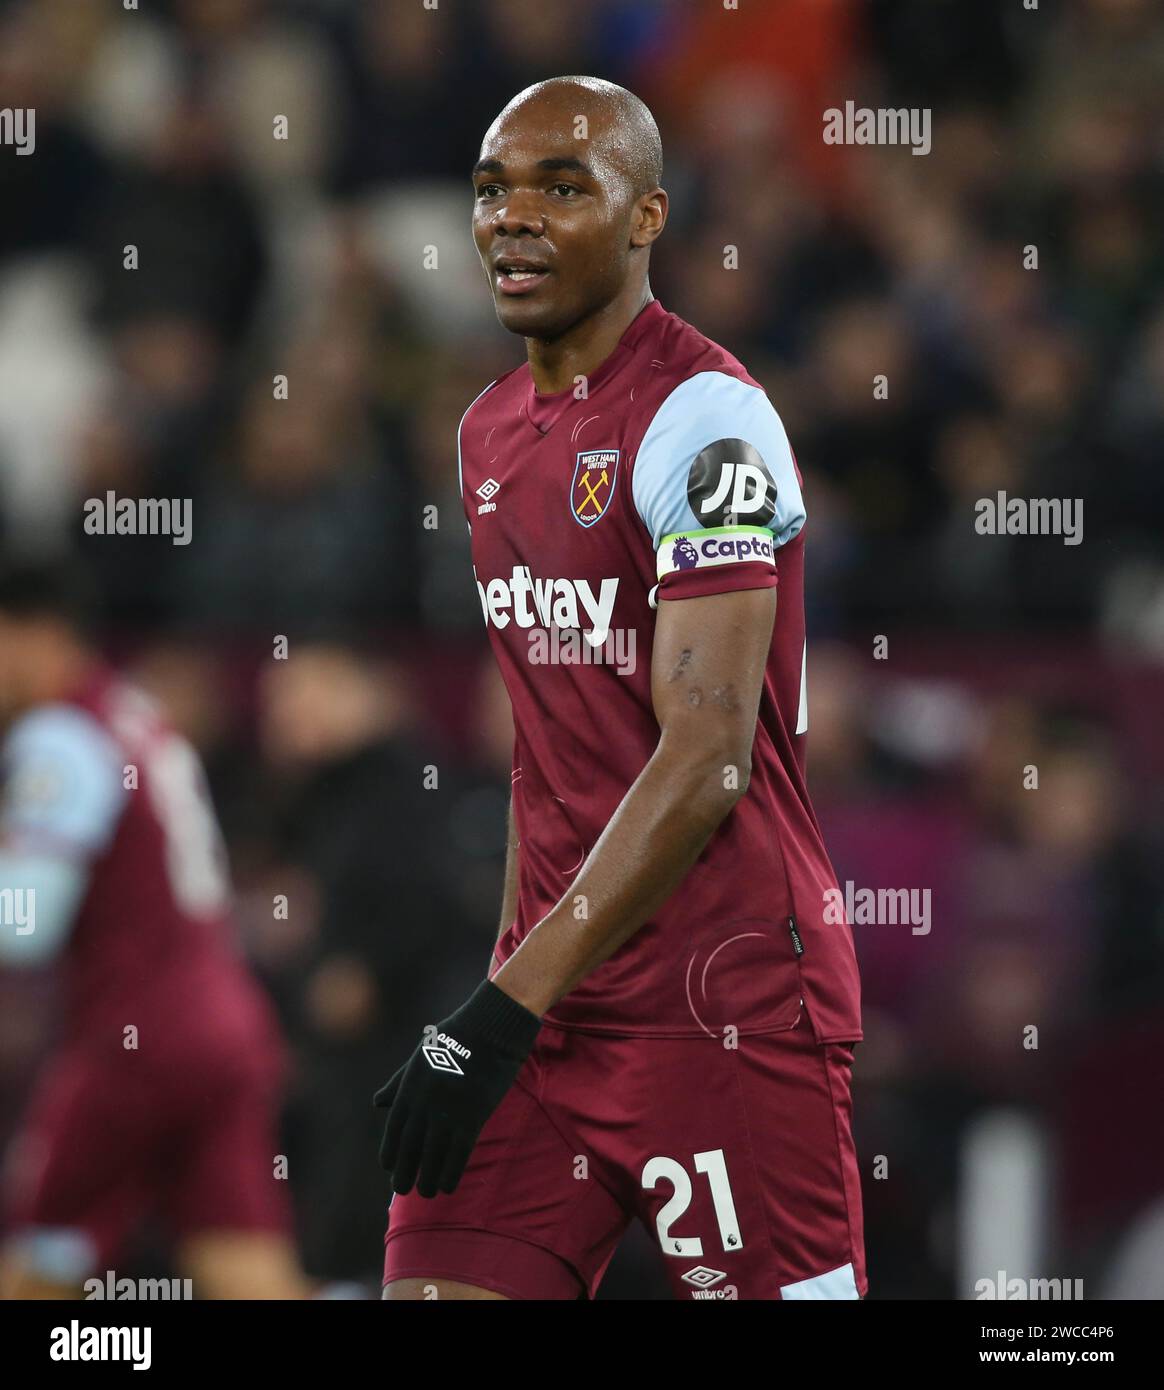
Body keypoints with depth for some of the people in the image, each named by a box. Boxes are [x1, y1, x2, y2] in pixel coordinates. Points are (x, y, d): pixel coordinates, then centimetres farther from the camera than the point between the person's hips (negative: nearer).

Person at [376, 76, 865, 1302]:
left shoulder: (704, 420, -13)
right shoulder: (490, 430, 15)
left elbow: (706, 763, -21)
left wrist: (508, 1008, -23)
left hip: (723, 1002, -7)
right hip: (548, 985, 7)